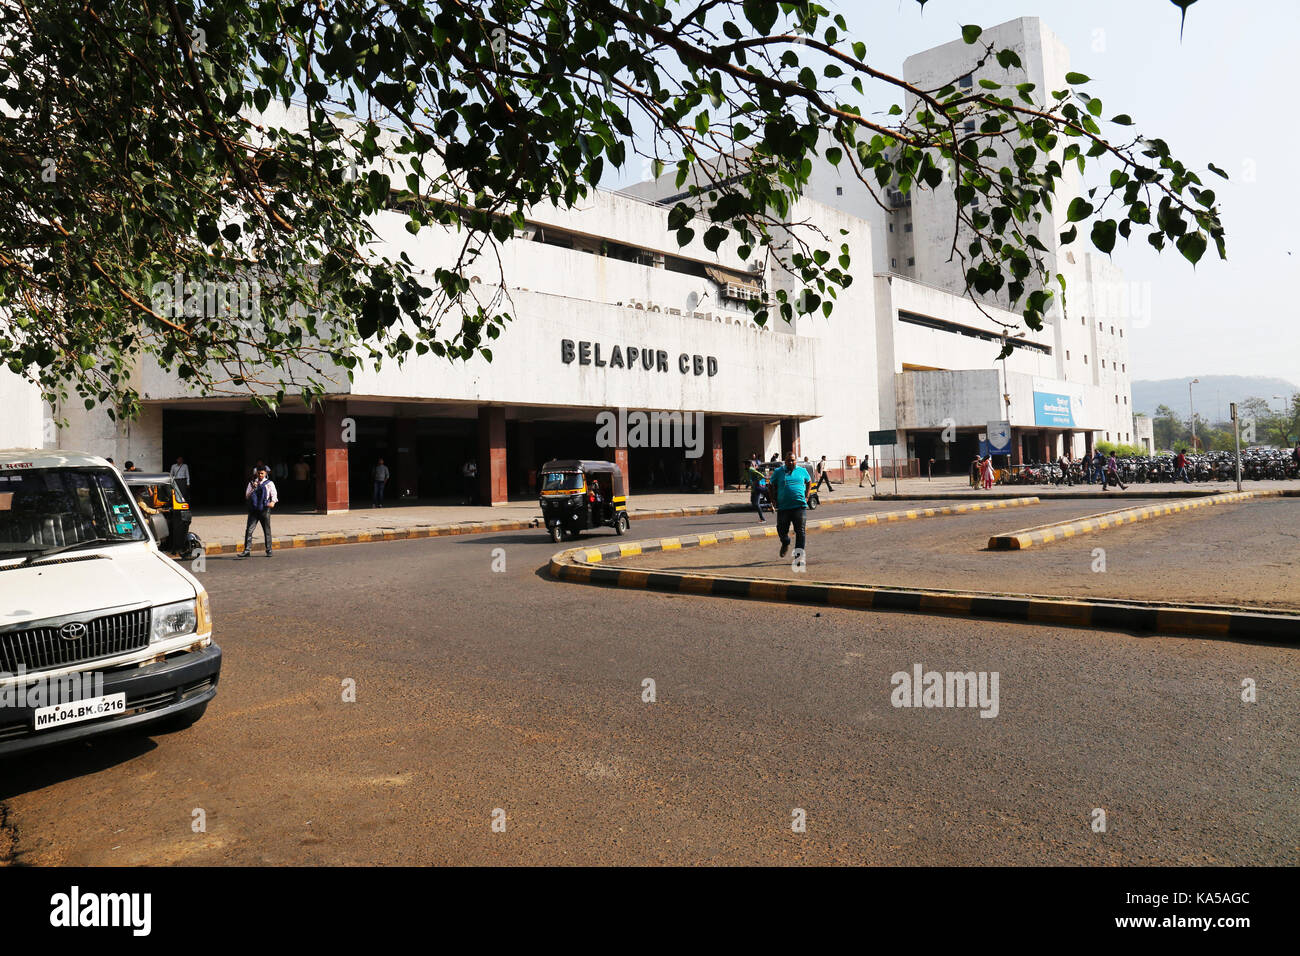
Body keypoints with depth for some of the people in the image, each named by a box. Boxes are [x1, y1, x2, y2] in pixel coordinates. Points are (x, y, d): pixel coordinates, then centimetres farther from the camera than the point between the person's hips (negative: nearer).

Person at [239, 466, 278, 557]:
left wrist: (273, 502, -22)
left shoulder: (269, 483, 5)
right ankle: (247, 550, -8)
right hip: (253, 510, 2)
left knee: (267, 530, 5)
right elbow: (247, 496, 8)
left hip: (264, 510, -2)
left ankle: (269, 550, 15)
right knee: (249, 530, -8)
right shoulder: (252, 483, 12)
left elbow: (274, 495, -1)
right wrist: (253, 488, -8)